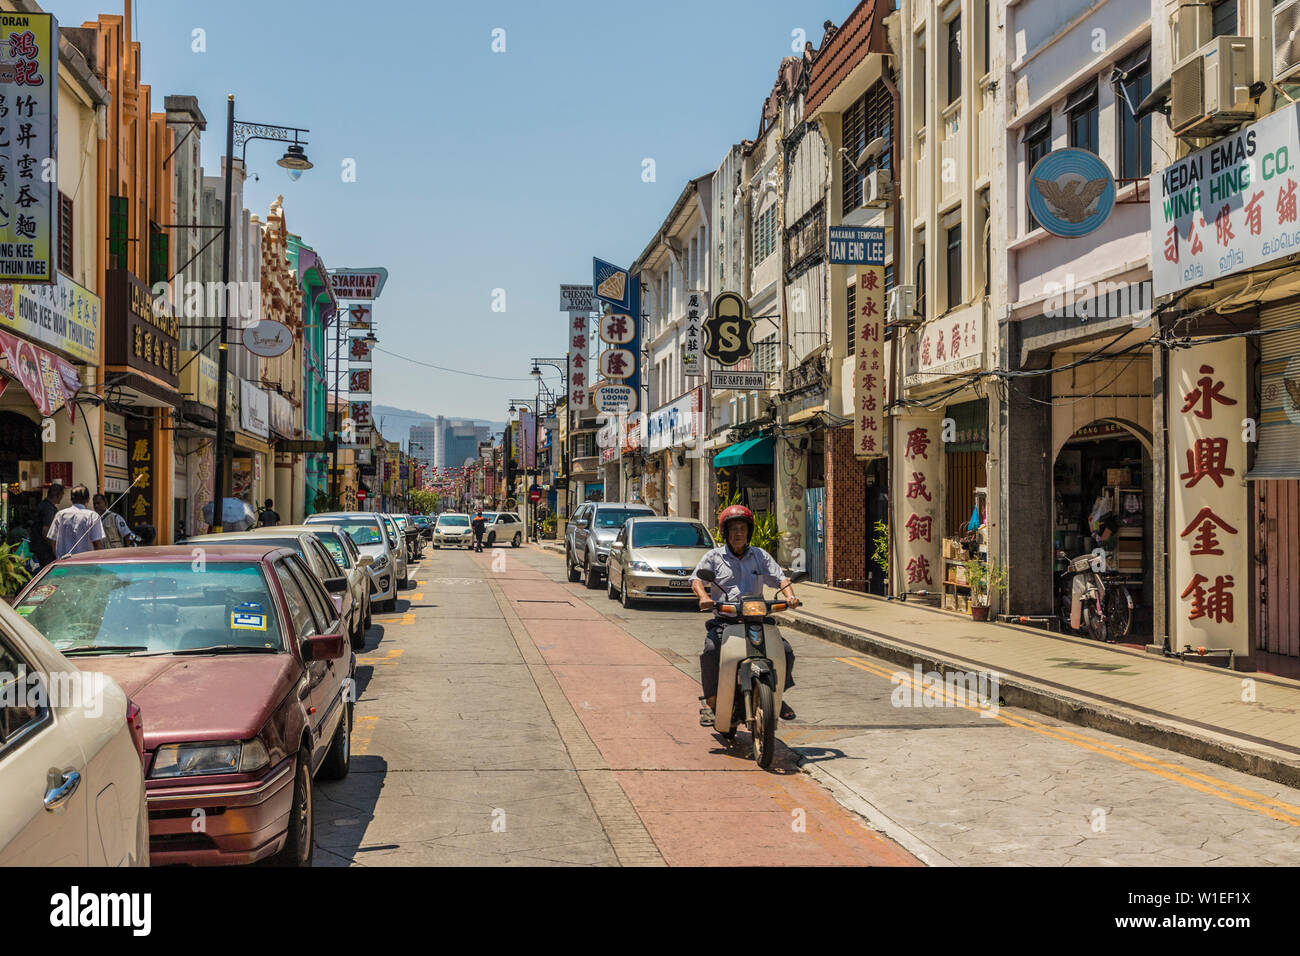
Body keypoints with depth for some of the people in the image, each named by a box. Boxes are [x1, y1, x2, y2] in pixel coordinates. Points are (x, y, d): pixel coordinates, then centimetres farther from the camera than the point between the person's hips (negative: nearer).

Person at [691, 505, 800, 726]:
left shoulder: (760, 556, 17)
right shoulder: (714, 556, 10)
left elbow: (779, 578, 10)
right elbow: (696, 579, -2)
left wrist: (790, 595, -12)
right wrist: (704, 597, -24)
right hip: (723, 620, -2)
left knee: (786, 651, -12)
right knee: (710, 651, -30)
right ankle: (711, 702, -16)